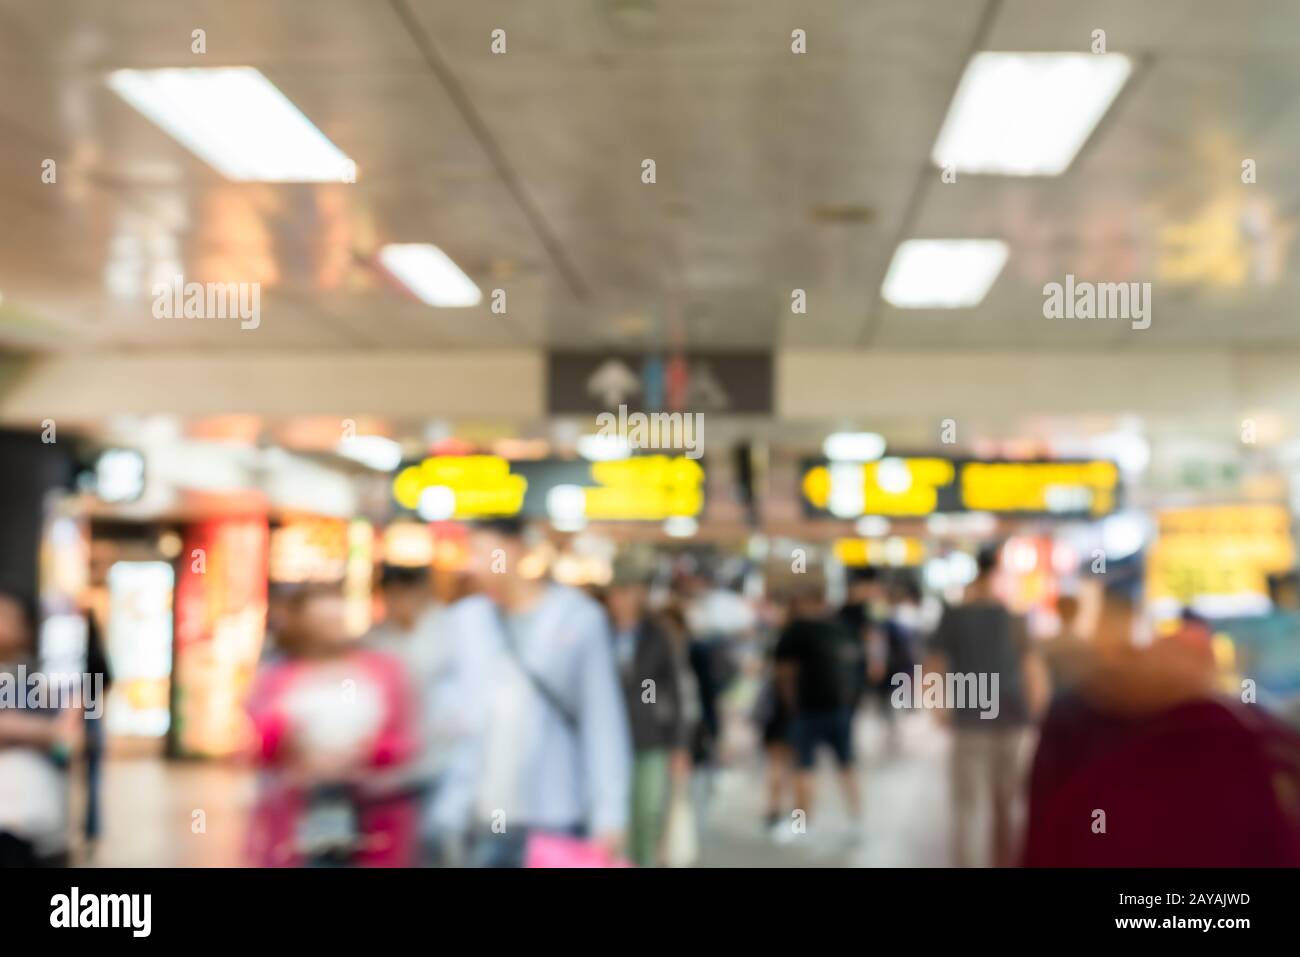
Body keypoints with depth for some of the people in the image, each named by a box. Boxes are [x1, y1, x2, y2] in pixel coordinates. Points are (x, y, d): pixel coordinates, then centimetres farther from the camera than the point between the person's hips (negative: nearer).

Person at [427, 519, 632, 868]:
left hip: (557, 824, -3)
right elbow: (447, 718, 9)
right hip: (484, 823, 3)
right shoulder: (462, 620, 8)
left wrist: (610, 816, -7)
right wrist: (449, 813, -2)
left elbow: (603, 723, -3)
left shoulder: (580, 619, -2)